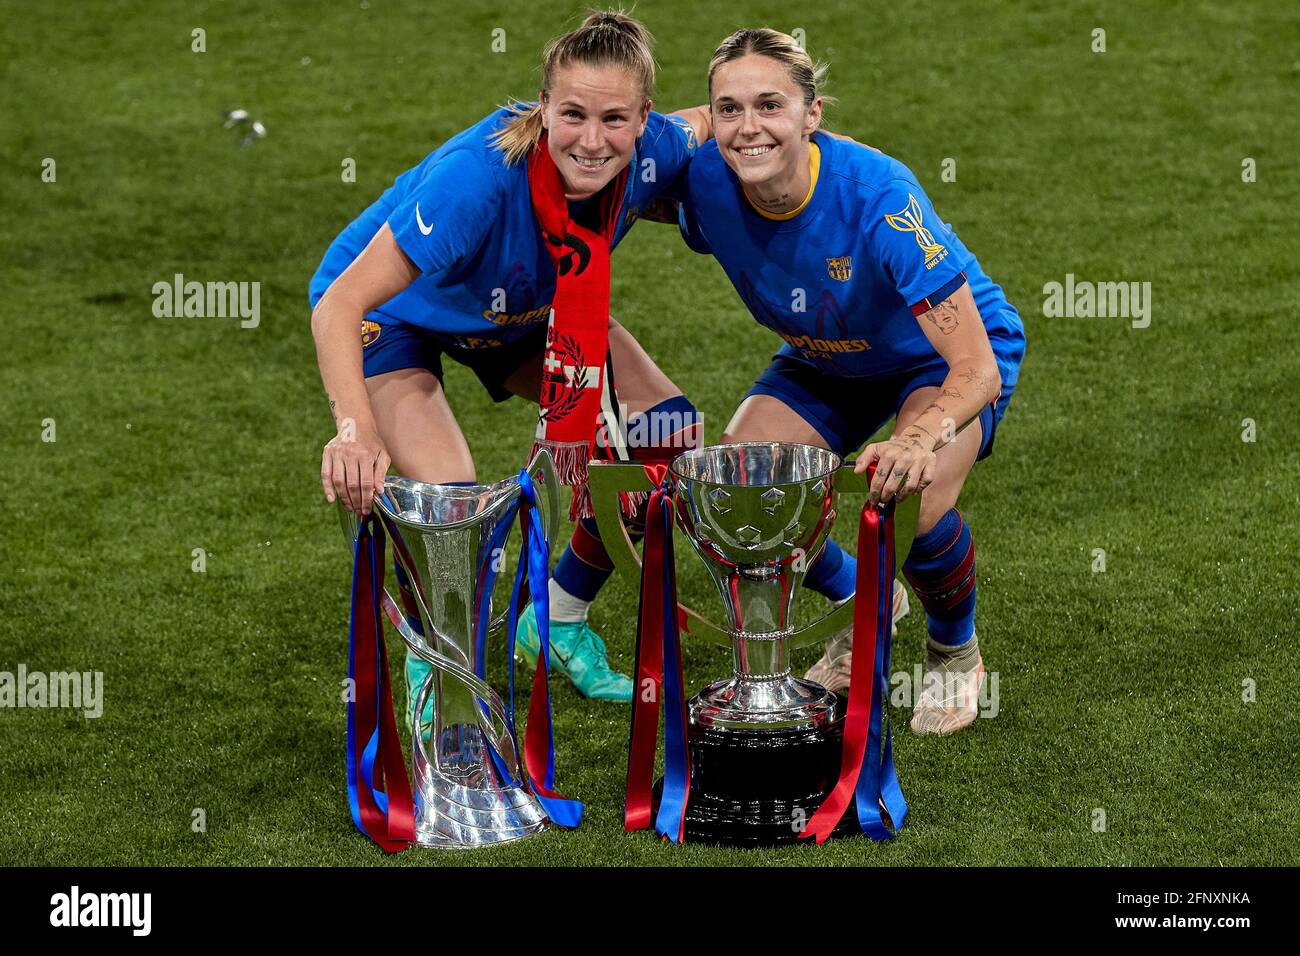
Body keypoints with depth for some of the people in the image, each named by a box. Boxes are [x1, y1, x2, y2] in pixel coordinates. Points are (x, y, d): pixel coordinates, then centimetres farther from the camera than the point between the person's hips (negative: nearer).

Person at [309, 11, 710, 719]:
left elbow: (708, 122, 2)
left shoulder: (653, 155, -27)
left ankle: (558, 625, 17)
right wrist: (356, 431, -57)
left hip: (522, 311, 6)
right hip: (393, 312, -6)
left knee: (666, 428, -5)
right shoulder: (475, 176, -43)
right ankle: (427, 667, 7)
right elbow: (339, 307, -44)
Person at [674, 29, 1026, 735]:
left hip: (944, 357, -5)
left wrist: (917, 440, -60)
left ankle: (955, 654, 4)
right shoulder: (704, 181, -25)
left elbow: (976, 369, -42)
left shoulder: (878, 196, -38)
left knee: (911, 501, -32)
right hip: (826, 363, 5)